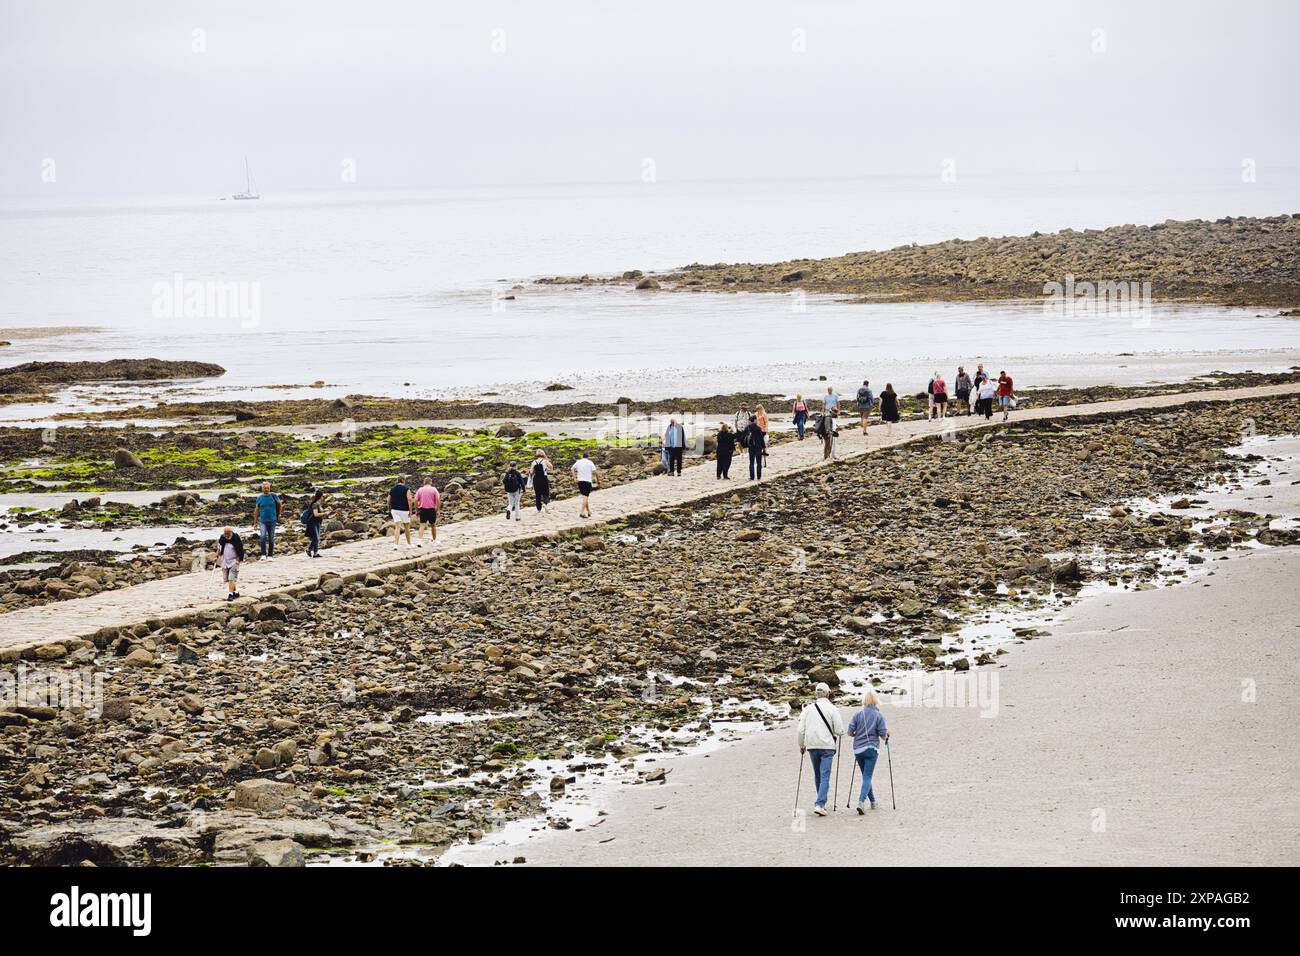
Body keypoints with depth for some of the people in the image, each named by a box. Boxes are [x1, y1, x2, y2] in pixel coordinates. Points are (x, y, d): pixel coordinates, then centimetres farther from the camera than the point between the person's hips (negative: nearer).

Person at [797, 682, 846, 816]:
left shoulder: (808, 709, 3)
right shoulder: (832, 709, -7)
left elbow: (801, 730, 3)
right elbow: (839, 730, -8)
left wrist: (801, 745, 17)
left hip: (812, 746, 4)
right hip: (827, 746, -4)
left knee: (817, 775, 18)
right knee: (825, 776, -5)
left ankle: (821, 802, 28)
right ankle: (820, 804, -18)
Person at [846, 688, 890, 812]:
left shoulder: (857, 715, 0)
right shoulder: (879, 716, -5)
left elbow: (850, 731, -3)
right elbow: (883, 735, -5)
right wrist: (886, 734, 18)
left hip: (858, 750, 3)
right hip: (871, 749, -3)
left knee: (866, 776, 17)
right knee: (867, 777, -5)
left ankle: (873, 801, 27)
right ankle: (861, 801, -24)